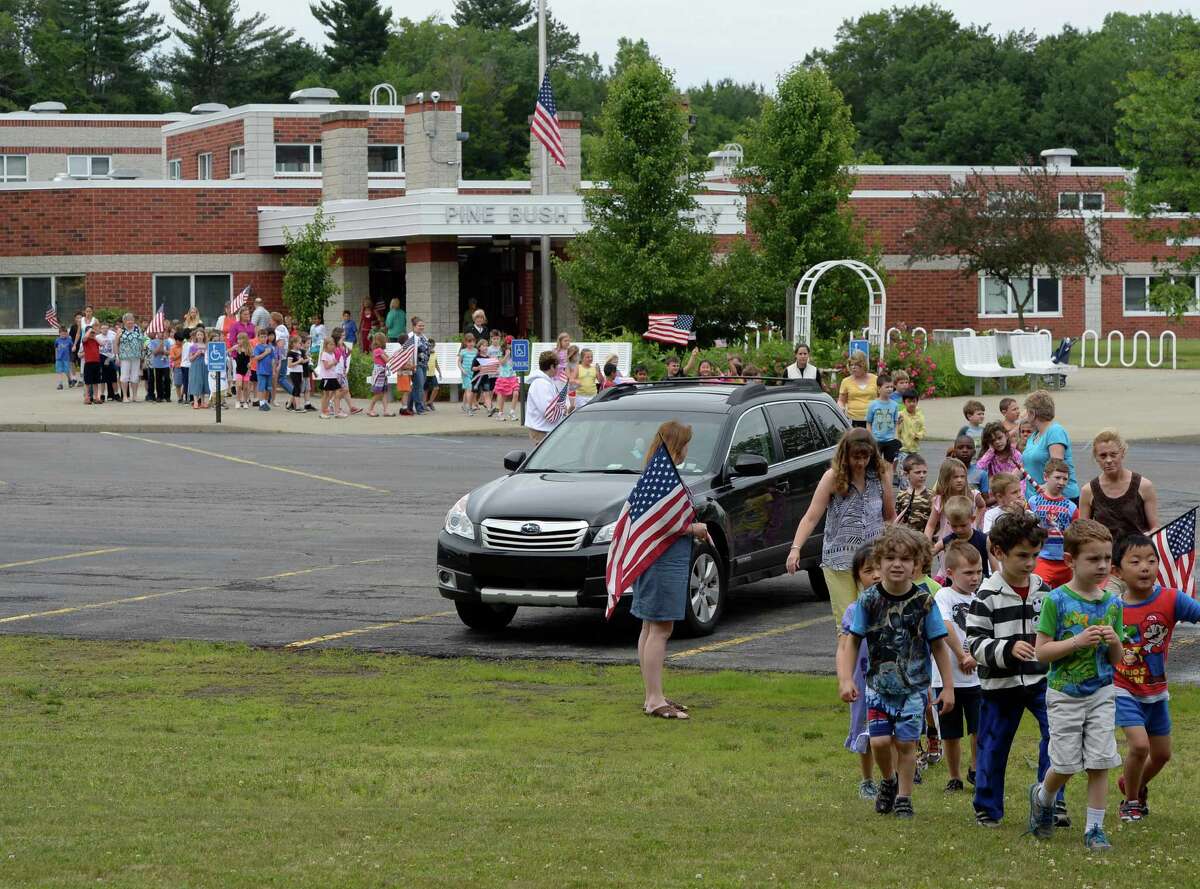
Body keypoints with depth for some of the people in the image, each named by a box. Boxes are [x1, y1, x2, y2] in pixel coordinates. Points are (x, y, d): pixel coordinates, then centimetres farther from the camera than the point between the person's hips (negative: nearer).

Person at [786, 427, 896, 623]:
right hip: (838, 561, -1)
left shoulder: (880, 476, 1)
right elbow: (811, 517, -10)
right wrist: (795, 548, -21)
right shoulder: (833, 478, -5)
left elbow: (890, 516, 11)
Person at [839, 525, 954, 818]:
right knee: (879, 740, -7)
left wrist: (948, 686, 0)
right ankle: (889, 781, 23)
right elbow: (852, 642, -1)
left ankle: (904, 797, 17)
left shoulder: (923, 601, -8)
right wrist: (846, 679, -10)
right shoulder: (869, 599, -7)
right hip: (879, 684, 1)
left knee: (906, 742, -1)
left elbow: (938, 646, -1)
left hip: (914, 686, -1)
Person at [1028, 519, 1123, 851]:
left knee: (1100, 762, -1)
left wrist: (1114, 642, -13)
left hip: (1101, 694, 3)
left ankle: (1094, 828, 9)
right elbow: (1041, 651, -10)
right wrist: (1078, 641, -22)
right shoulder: (1057, 601, -10)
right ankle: (1042, 797, 32)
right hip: (1064, 695, -3)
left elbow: (1118, 659, 9)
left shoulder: (1112, 603, 2)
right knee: (1066, 765, 1)